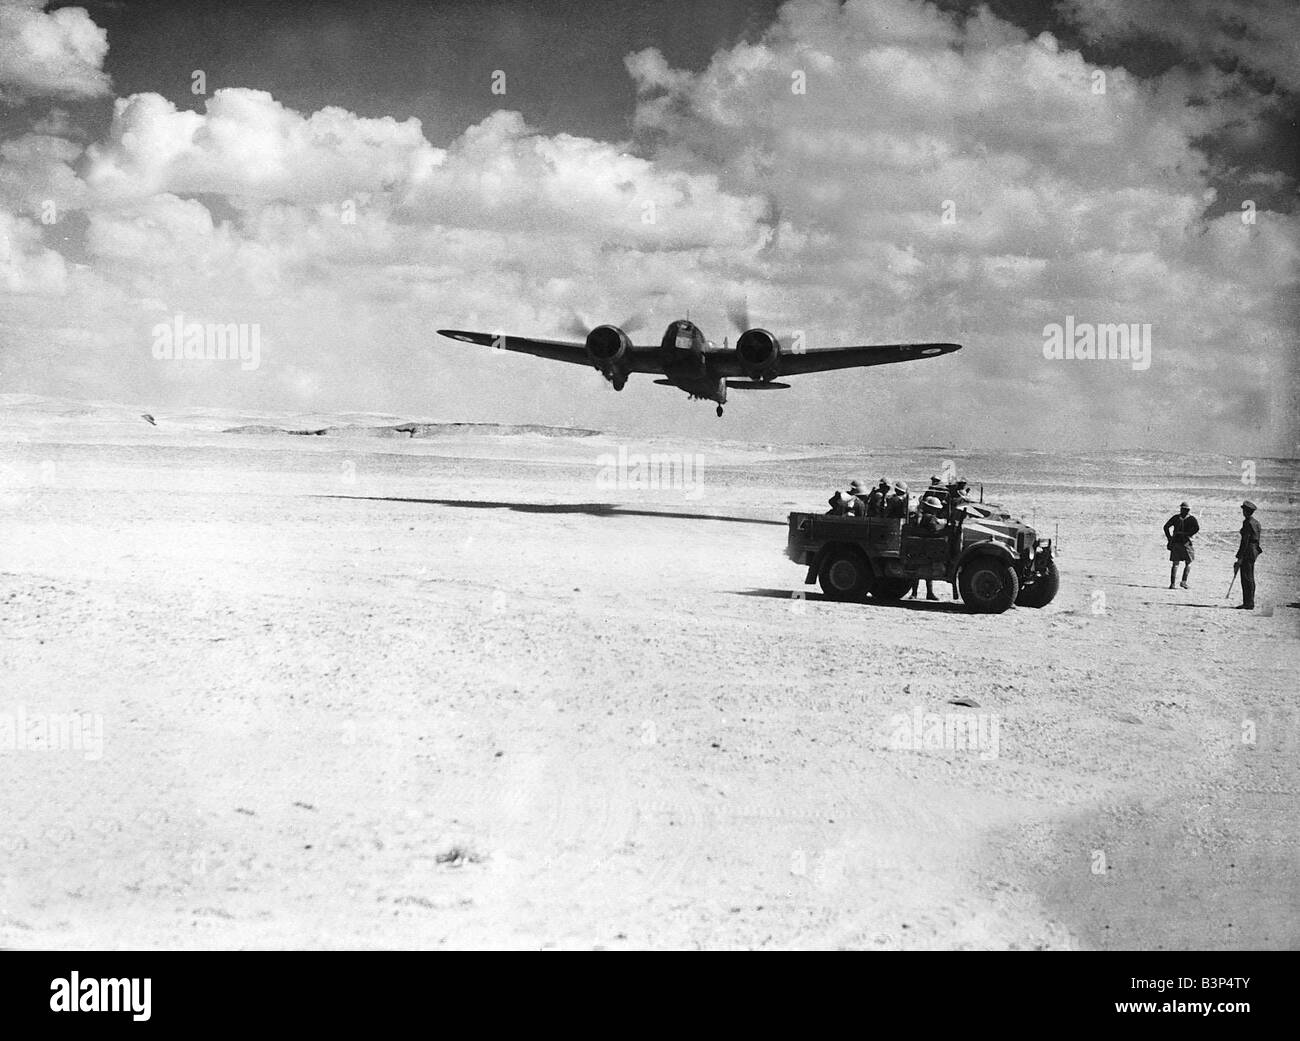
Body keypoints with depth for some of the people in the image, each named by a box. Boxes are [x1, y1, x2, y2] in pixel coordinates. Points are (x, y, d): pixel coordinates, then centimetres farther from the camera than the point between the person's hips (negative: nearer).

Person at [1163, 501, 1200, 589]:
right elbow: (1197, 528, -16)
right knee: (1188, 563, 11)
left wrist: (1169, 538, 5)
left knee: (1175, 564, 5)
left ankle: (1172, 583, -4)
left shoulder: (1175, 517, 6)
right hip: (1185, 543, -2)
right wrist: (1188, 535, -7)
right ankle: (1184, 581, -4)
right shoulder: (1191, 519, -1)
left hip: (1175, 543, 2)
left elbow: (1166, 527, 2)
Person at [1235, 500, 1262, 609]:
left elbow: (1245, 541, -19)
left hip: (1248, 551, -10)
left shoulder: (1247, 523, -16)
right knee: (1250, 578, 14)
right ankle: (1249, 602, 18)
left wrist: (1240, 557, -18)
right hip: (1254, 551, 10)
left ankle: (1248, 603, -6)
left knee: (1247, 578, -6)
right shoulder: (1256, 522, 13)